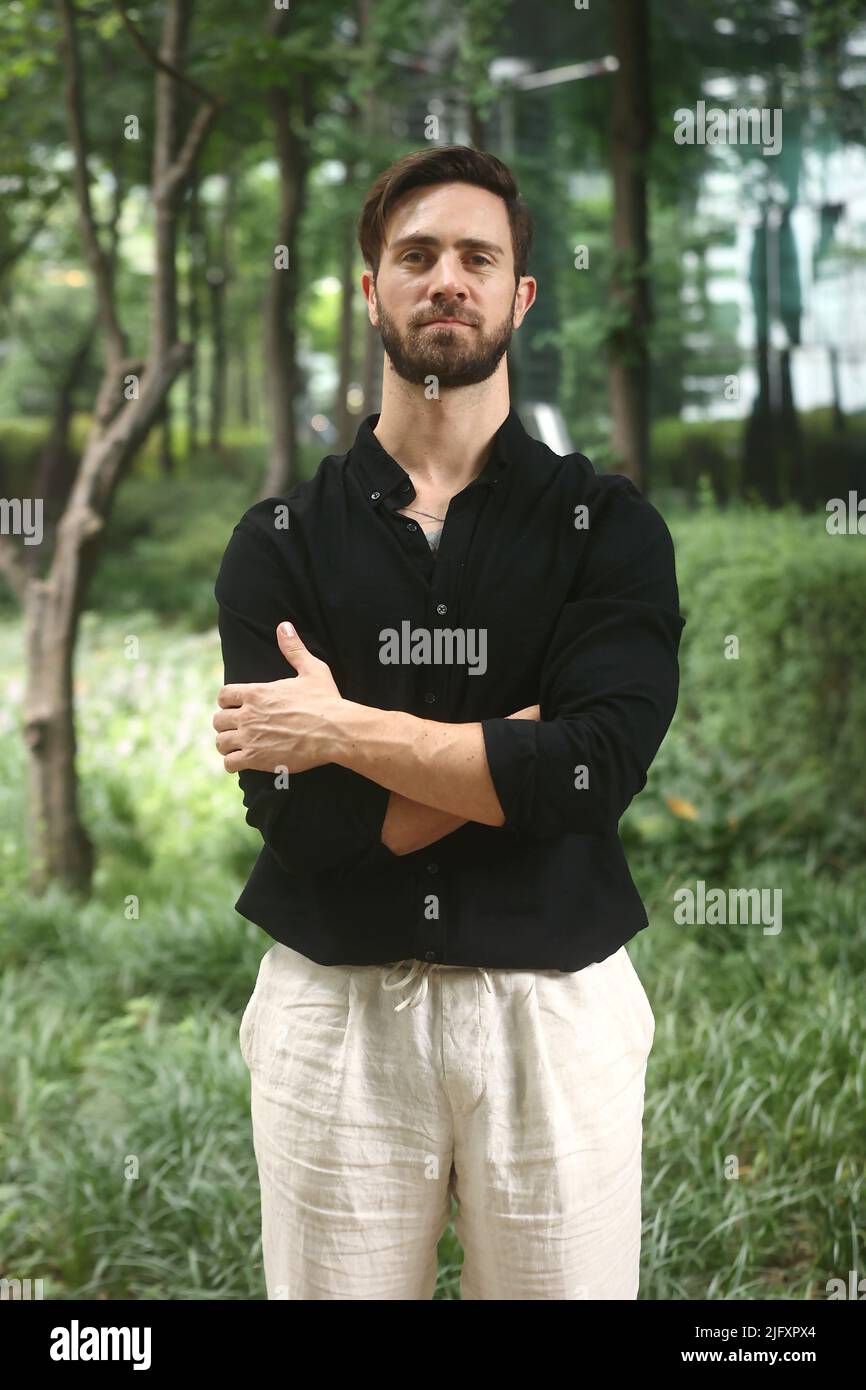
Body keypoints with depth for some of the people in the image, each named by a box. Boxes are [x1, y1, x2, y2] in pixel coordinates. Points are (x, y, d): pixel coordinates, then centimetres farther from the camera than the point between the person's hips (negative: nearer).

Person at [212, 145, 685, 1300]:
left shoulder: (606, 527, 0)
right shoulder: (280, 543, 2)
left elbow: (596, 770, -16)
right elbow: (299, 816, -10)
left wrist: (344, 730, -14)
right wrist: (522, 753, -14)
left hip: (554, 1011, 0)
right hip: (334, 1014, 1)